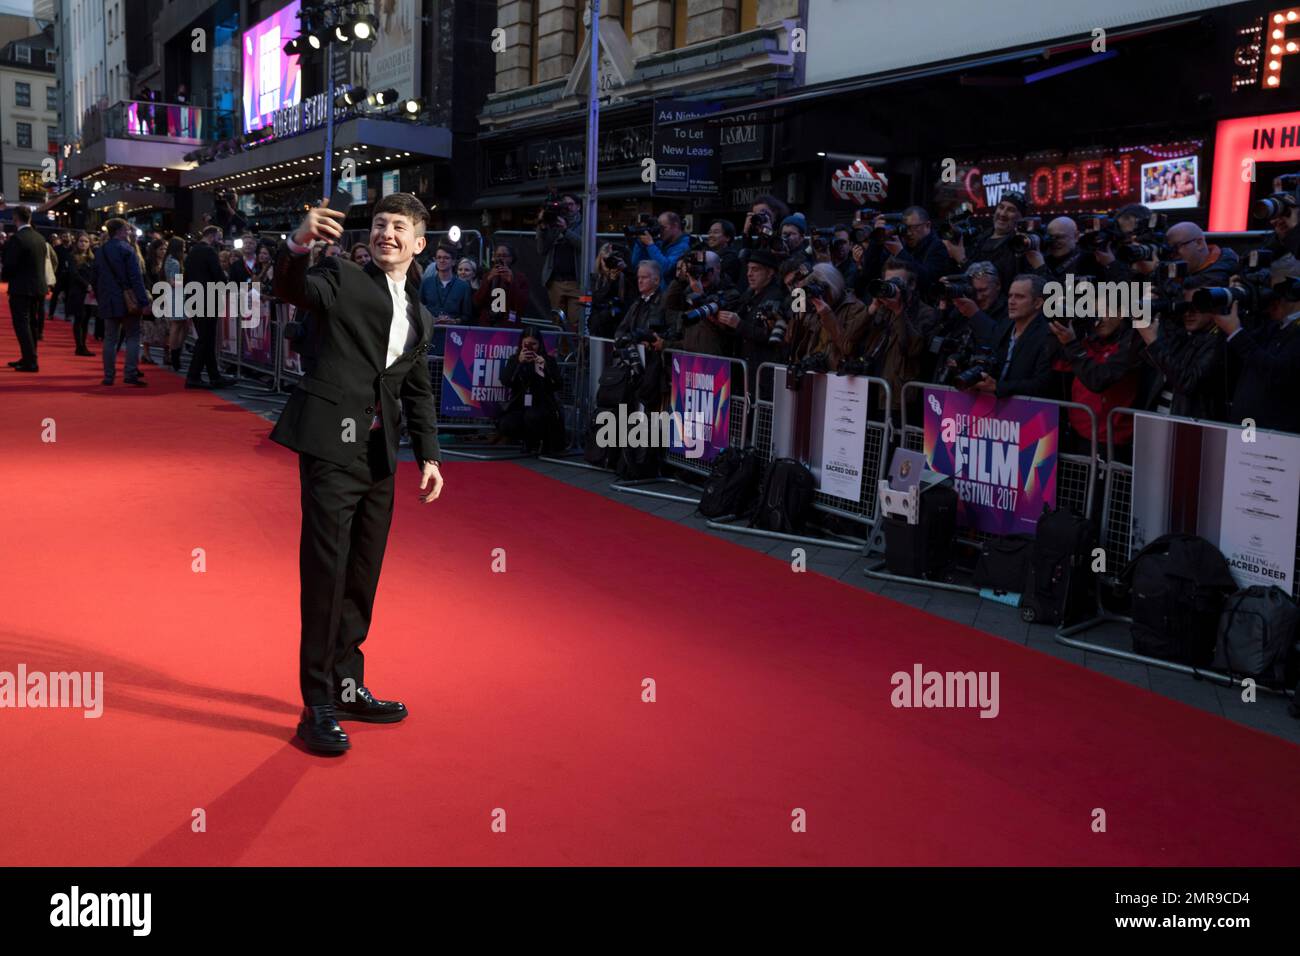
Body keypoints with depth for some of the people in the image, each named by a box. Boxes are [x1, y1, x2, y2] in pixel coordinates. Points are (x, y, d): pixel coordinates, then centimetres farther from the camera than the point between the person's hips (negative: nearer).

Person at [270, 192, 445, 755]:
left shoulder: (420, 317, 18)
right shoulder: (343, 278, 1)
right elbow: (291, 291, -19)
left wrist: (429, 456, 13)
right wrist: (297, 245, -38)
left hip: (378, 456, 7)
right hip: (332, 444, -6)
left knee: (362, 577, 13)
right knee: (326, 574, -6)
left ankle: (347, 686, 27)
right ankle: (318, 705, 2)